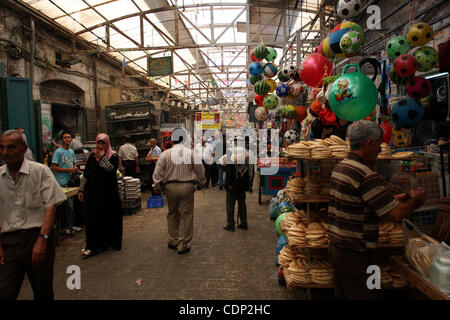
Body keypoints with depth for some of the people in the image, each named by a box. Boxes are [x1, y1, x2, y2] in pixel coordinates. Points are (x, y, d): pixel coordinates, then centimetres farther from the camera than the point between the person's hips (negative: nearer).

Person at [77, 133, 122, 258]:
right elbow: (85, 174, 11)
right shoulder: (92, 156, 8)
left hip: (108, 192, -3)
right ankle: (92, 246, 8)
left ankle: (109, 242, 21)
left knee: (109, 218, 5)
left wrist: (102, 157, -21)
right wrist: (81, 190, 9)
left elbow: (112, 170, -20)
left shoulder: (113, 156, -2)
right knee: (92, 219, 2)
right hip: (93, 193, 3)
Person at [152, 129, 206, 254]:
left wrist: (157, 185, 10)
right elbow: (200, 170, 4)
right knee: (186, 215, 6)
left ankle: (173, 241, 28)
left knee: (172, 214, 17)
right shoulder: (191, 153, -3)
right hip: (187, 186, -2)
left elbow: (157, 172, -2)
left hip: (170, 187, 2)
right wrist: (202, 182, 18)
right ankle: (183, 244, 12)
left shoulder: (165, 154, -1)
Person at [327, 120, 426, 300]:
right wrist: (415, 201, -1)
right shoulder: (366, 176, -22)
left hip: (336, 244, 9)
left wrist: (395, 199, 13)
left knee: (342, 294, 20)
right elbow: (396, 215, -19)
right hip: (355, 253, -9)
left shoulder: (340, 167, 7)